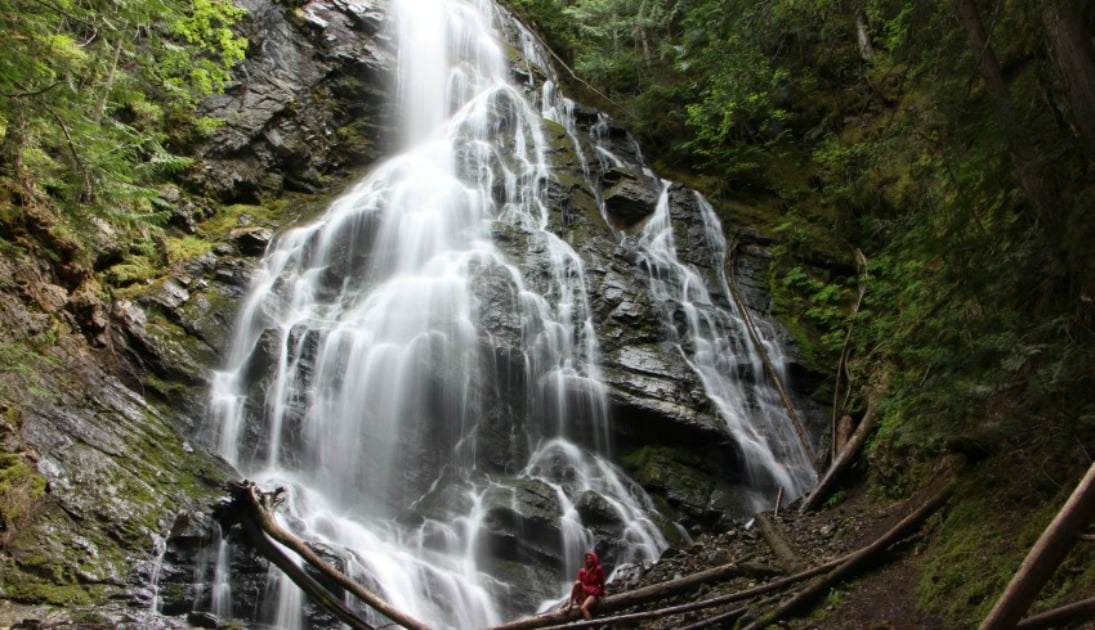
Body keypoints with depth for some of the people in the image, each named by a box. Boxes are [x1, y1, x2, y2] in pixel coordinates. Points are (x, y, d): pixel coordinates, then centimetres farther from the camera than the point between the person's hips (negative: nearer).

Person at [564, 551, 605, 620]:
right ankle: (570, 604, -21)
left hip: (594, 594, -4)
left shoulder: (598, 569, -4)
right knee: (577, 582, -26)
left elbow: (602, 583, 0)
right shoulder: (582, 571, 8)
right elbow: (580, 582, 5)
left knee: (583, 608, -32)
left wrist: (601, 595, 1)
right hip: (584, 593, 4)